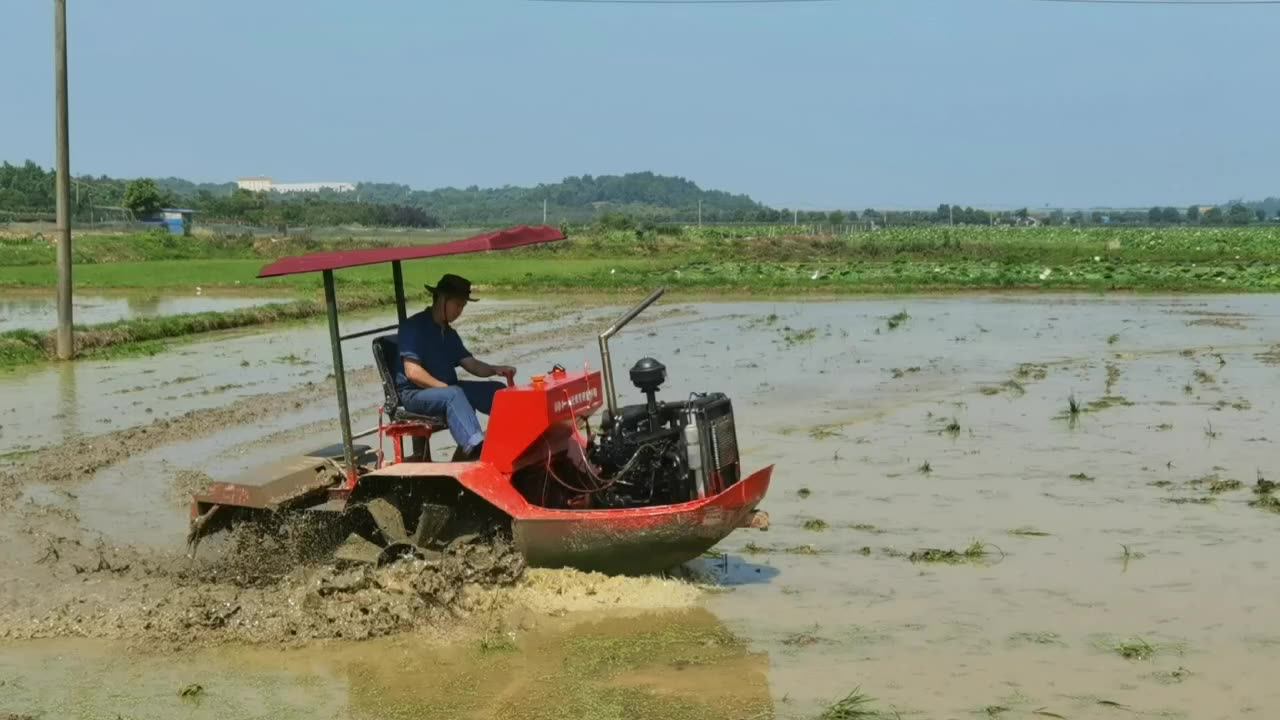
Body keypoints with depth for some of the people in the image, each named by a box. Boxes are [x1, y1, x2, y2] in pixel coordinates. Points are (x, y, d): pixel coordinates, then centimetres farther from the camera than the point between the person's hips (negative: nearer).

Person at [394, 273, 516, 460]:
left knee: (496, 390, -9)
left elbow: (471, 364, 12)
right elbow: (413, 372, -19)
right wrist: (445, 388, -20)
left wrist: (495, 369, -7)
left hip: (446, 388, 9)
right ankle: (476, 449, -59)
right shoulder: (413, 327, -10)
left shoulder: (449, 333, 18)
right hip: (415, 394, -9)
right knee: (453, 395, -39)